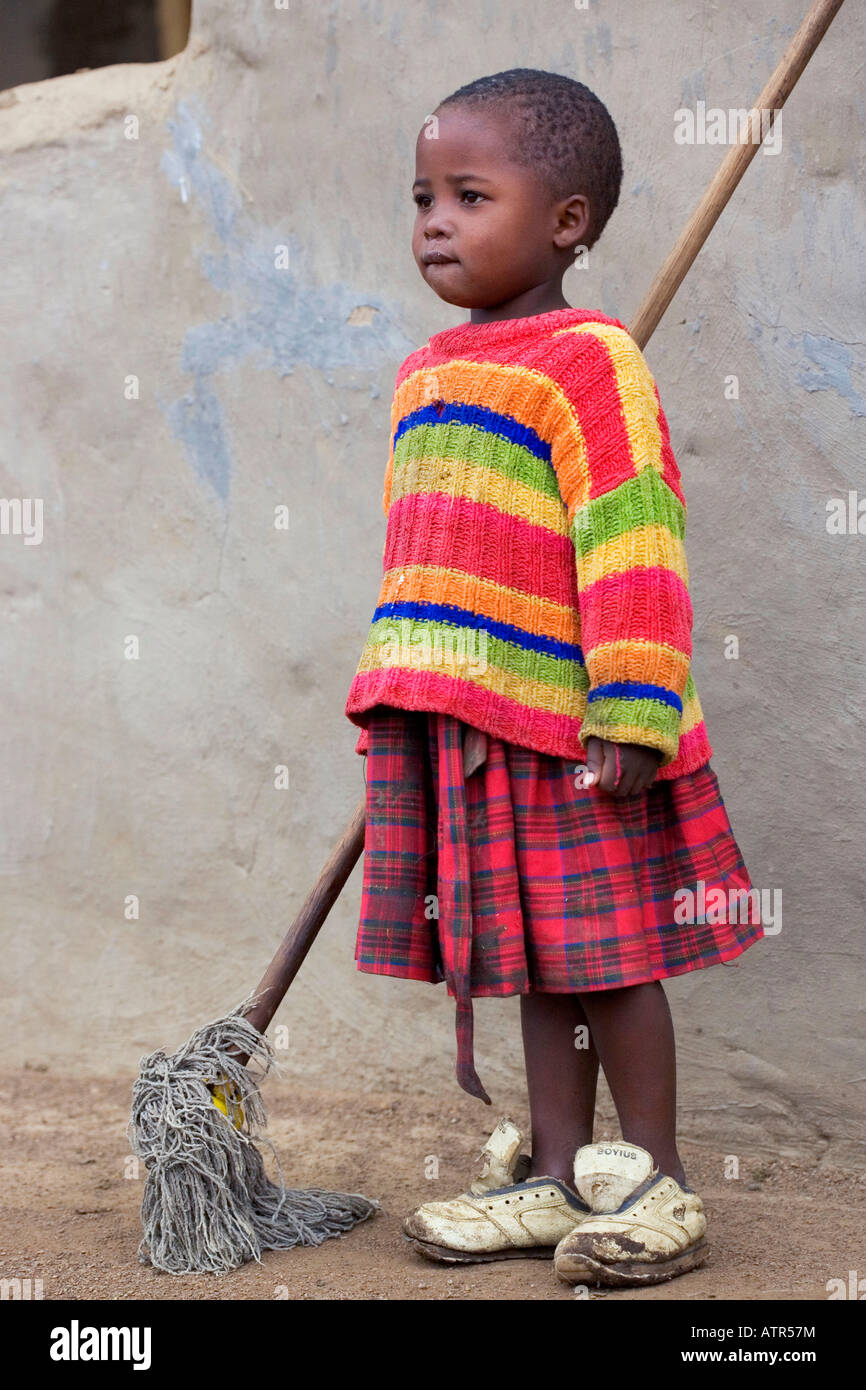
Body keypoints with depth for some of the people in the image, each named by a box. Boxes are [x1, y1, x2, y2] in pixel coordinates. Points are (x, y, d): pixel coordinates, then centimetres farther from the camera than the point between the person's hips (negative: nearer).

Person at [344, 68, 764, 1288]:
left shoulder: (589, 361, -11)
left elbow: (633, 552, -17)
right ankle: (557, 1176, 24)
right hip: (460, 729, 8)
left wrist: (631, 719, -21)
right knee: (533, 956, 14)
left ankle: (658, 1187, 14)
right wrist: (399, 709, 23)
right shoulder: (425, 376, 15)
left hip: (565, 730, -8)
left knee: (607, 953, 1)